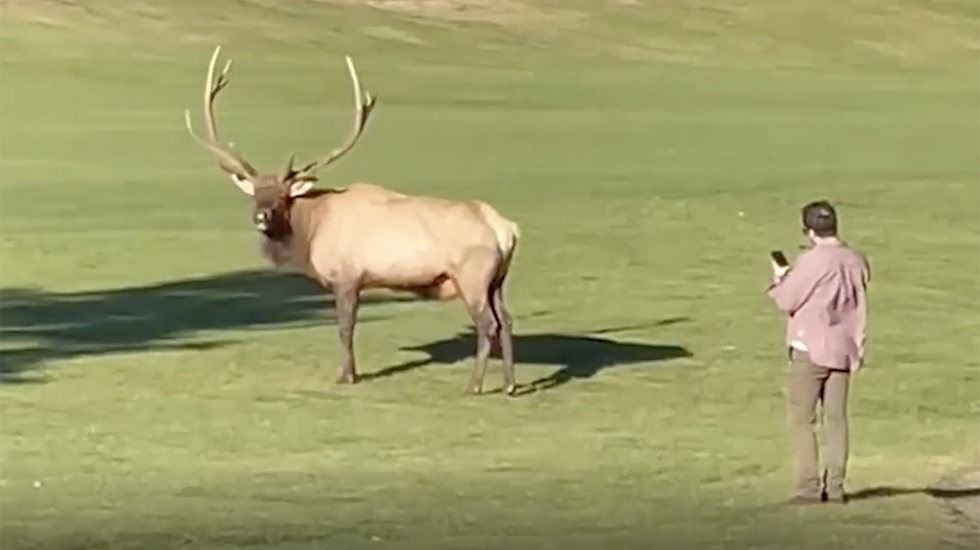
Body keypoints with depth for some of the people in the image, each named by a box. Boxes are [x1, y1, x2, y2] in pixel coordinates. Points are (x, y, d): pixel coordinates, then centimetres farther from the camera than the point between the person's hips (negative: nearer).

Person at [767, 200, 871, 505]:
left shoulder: (811, 262, -17)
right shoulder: (856, 261, 3)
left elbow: (786, 301, -10)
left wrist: (779, 279, 7)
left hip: (810, 350, -6)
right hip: (843, 350, 6)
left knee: (802, 419, 1)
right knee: (836, 418, 9)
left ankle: (809, 487, -3)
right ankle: (835, 486, 8)